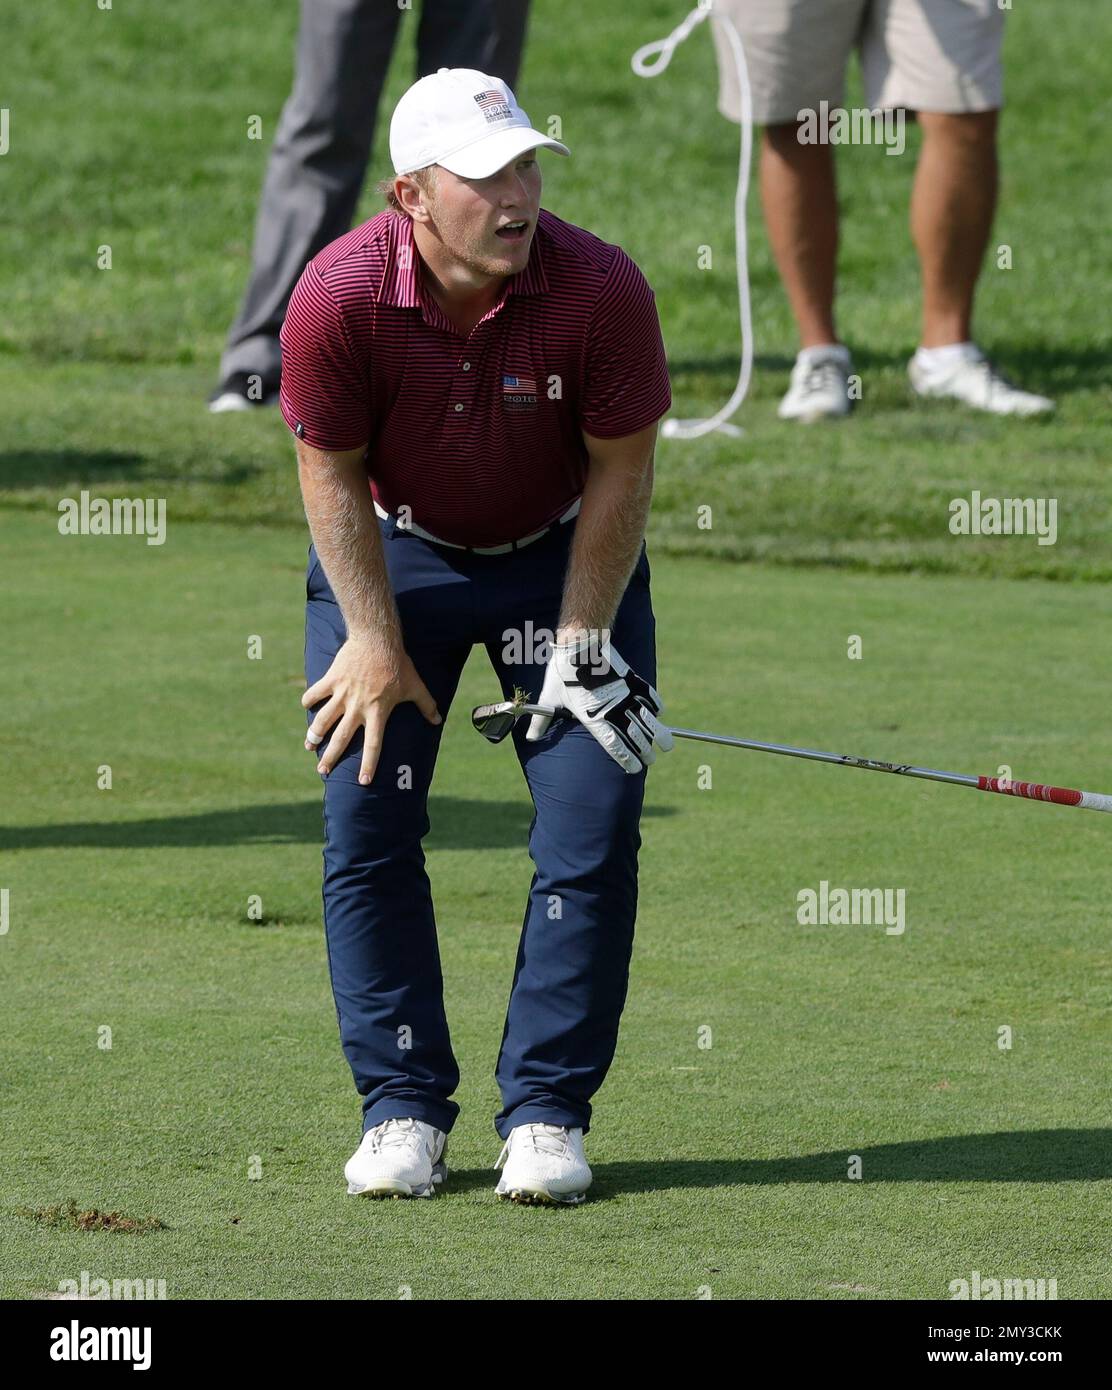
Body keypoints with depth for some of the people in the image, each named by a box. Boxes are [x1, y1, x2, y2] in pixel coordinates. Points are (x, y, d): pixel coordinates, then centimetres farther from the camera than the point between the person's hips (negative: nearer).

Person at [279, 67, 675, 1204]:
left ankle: (546, 1111, 1)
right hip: (392, 553, 0)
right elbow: (332, 473, -12)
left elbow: (619, 472, -14)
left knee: (591, 829, -9)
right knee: (365, 820, -7)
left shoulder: (601, 290, -27)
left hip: (564, 556, 0)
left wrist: (579, 643, -12)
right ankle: (402, 1106, 4)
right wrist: (375, 639, -13)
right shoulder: (338, 297, -26)